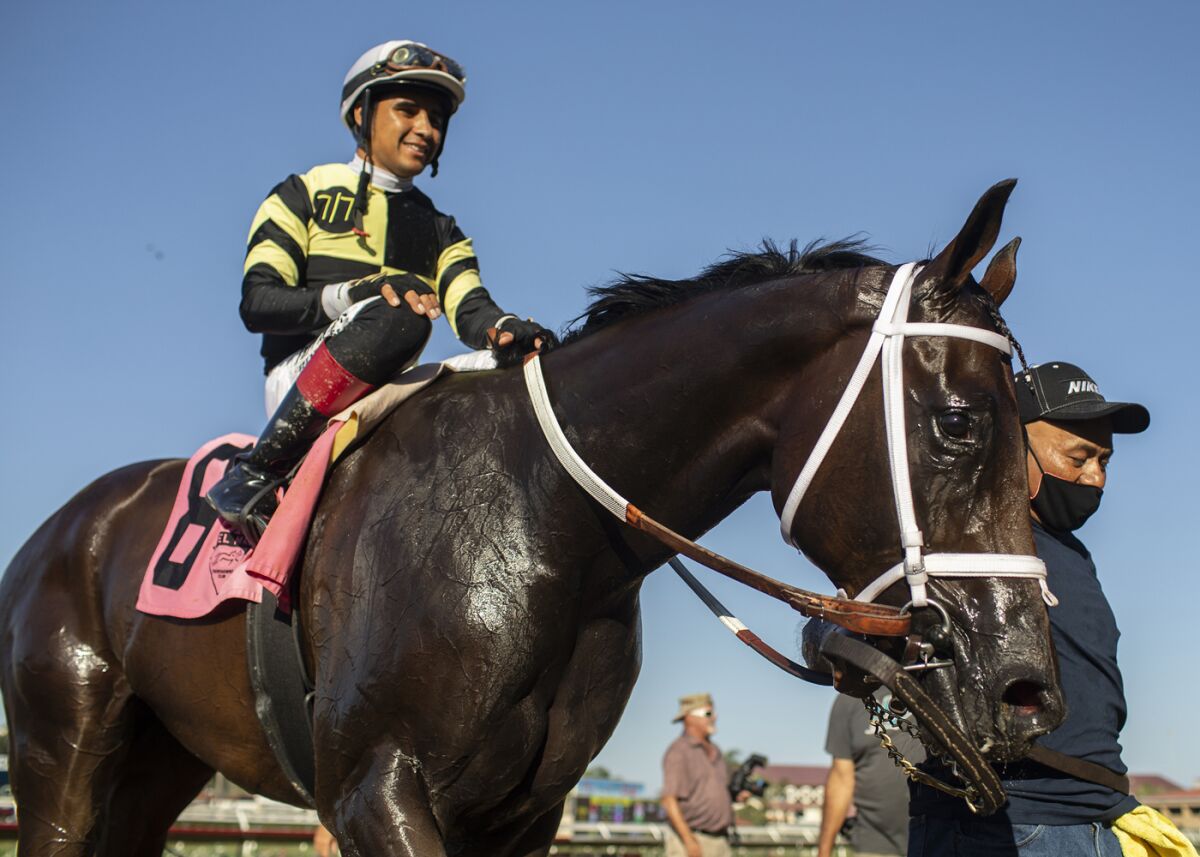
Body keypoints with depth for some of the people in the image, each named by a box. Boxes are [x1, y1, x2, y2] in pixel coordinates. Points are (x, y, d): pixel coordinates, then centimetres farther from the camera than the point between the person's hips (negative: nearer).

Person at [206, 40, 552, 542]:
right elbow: (258, 303, -2)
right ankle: (255, 473, -26)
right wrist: (353, 295, -19)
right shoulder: (305, 195, 11)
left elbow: (469, 309, 2)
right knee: (396, 318, -34)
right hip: (299, 381, -5)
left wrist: (505, 330, -23)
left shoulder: (441, 232, 22)